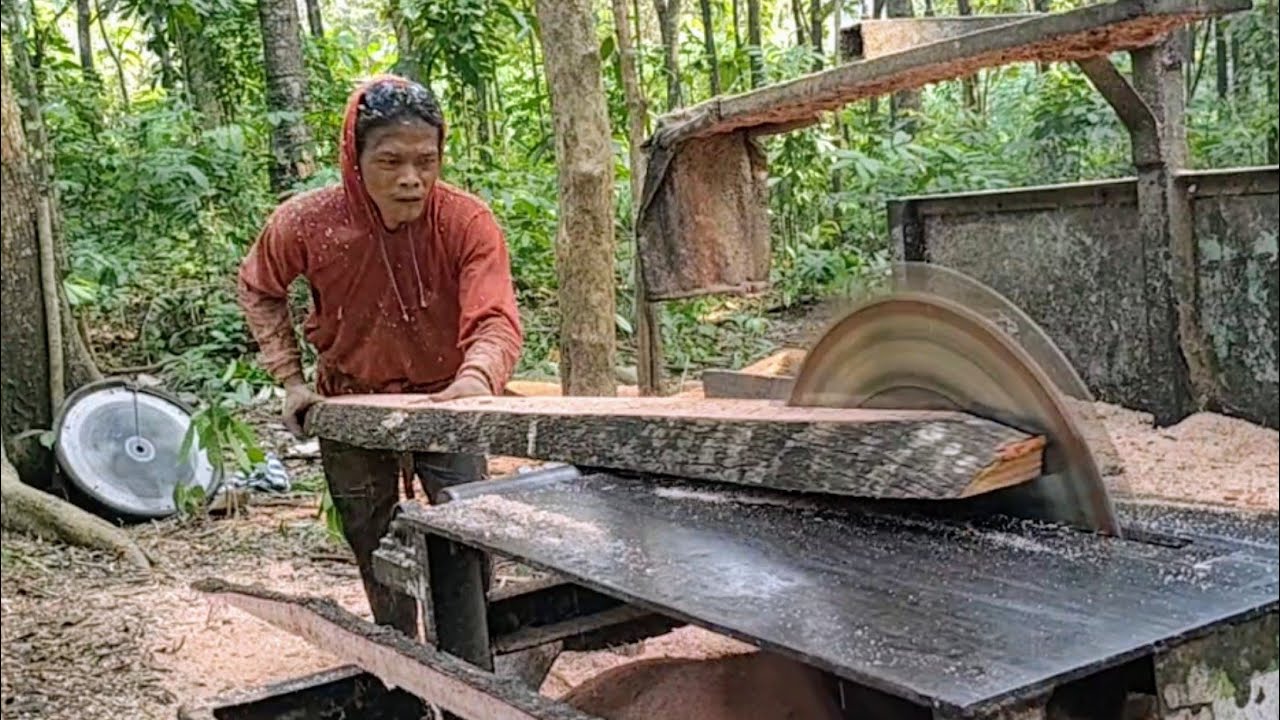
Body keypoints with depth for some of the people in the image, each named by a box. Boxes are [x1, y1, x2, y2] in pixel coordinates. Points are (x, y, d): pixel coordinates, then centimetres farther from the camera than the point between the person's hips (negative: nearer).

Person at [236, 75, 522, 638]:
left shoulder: (467, 222, -25)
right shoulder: (306, 224, -20)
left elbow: (495, 320, -35)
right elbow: (258, 289, 1)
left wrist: (477, 378, -57)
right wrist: (290, 377, -6)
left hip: (444, 401, -1)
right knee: (377, 554, 13)